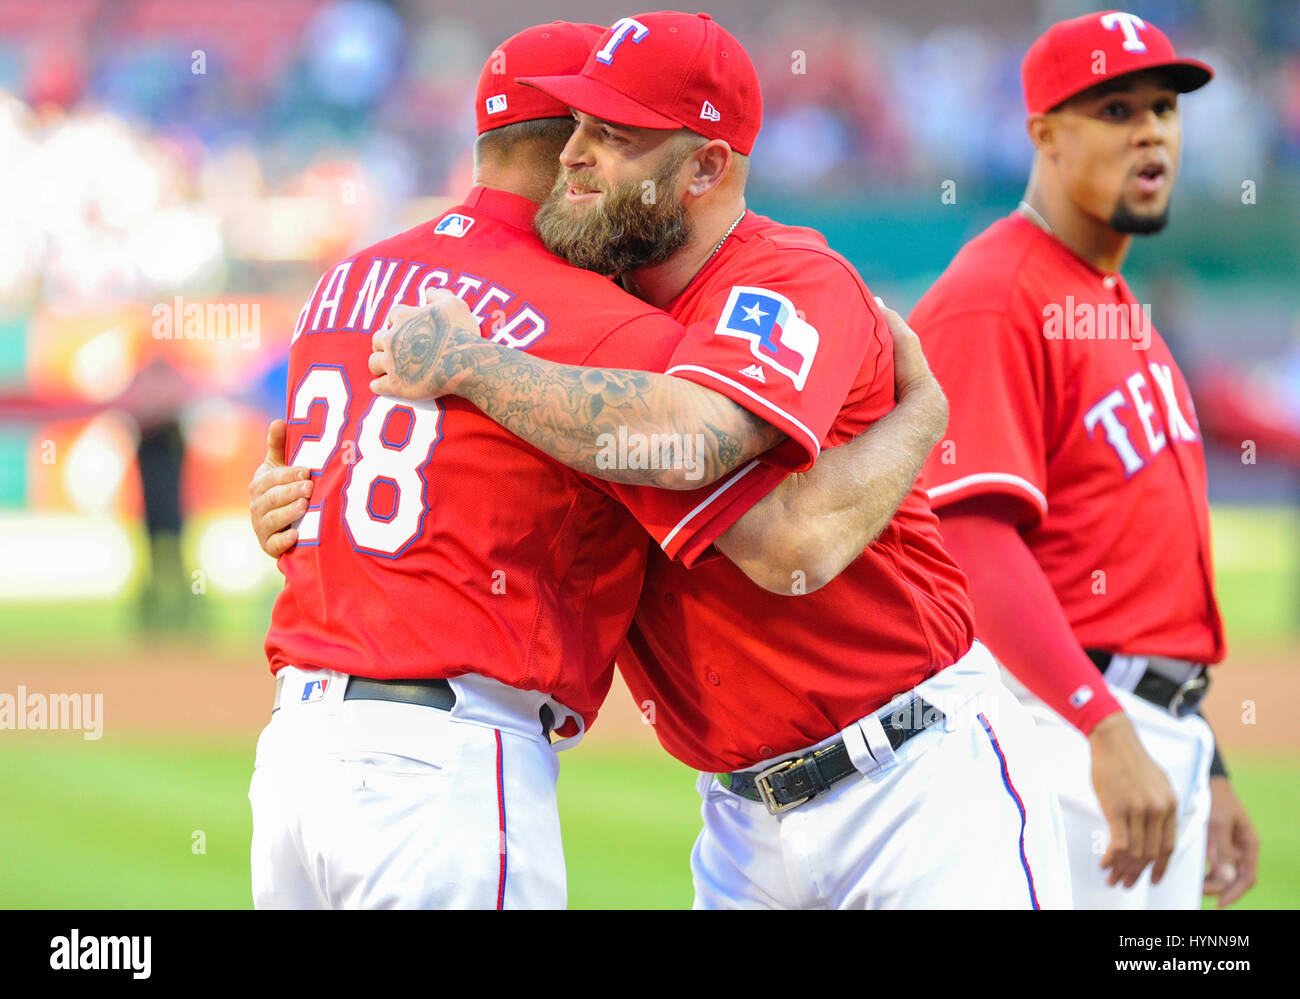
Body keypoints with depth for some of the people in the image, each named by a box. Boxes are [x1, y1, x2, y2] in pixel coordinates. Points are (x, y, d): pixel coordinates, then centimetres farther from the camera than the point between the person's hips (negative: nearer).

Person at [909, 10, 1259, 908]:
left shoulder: (1122, 311, 19)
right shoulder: (992, 302, -11)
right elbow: (977, 541, -22)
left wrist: (1206, 766, 22)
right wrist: (1107, 732, -31)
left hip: (1163, 733, 10)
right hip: (1062, 727, -10)